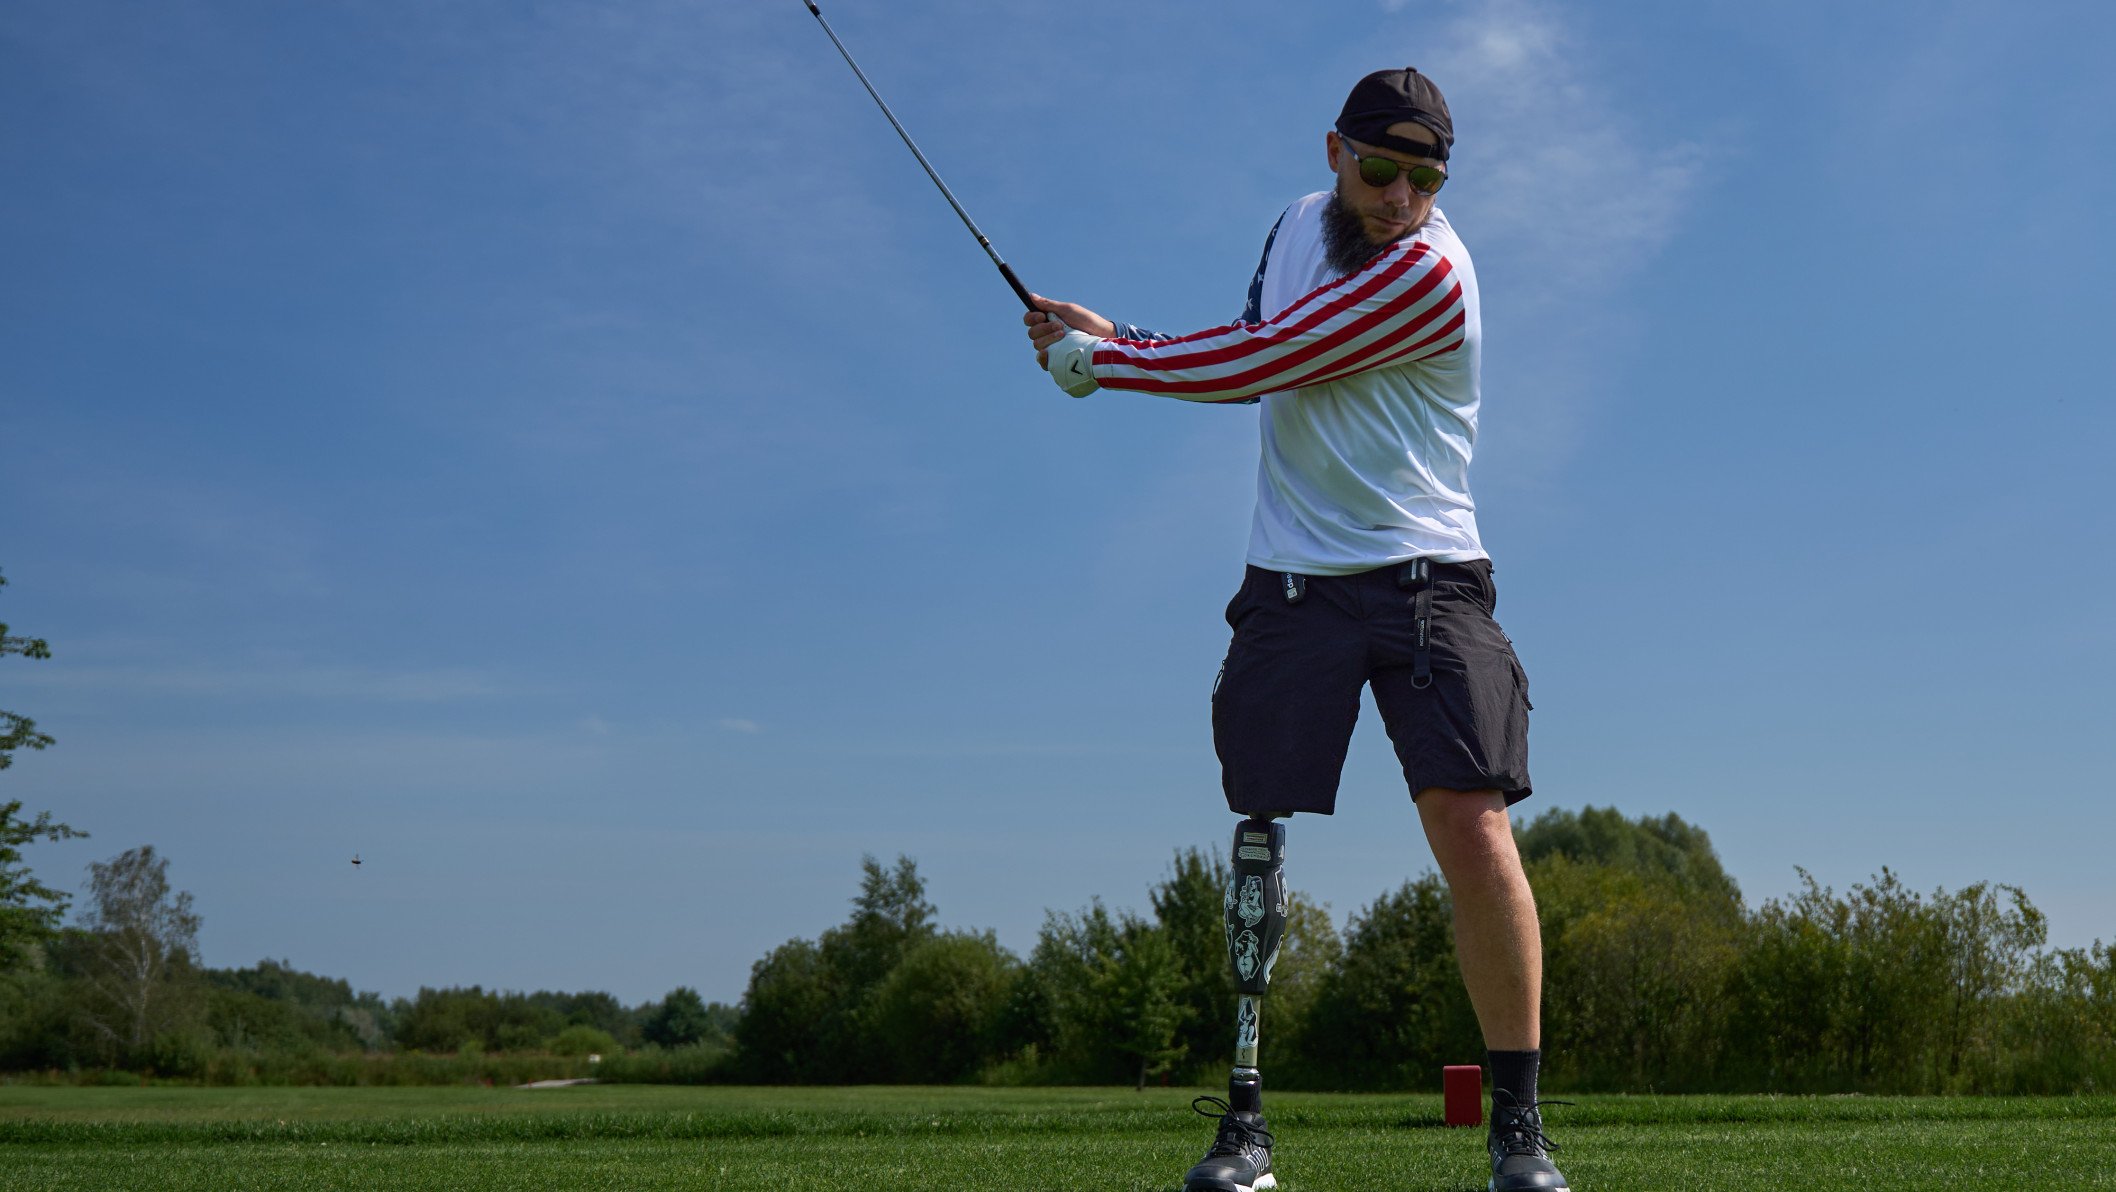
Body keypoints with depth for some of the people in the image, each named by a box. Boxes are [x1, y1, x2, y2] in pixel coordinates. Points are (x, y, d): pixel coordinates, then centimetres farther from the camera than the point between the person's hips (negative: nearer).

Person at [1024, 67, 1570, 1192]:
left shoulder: (1429, 274, -15)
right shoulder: (1299, 223, 11)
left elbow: (1255, 365, -16)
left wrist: (1099, 359, -5)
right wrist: (1114, 337, 11)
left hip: (1422, 578, -5)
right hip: (1291, 582, 6)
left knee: (1471, 824, -16)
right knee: (1258, 830, -1)